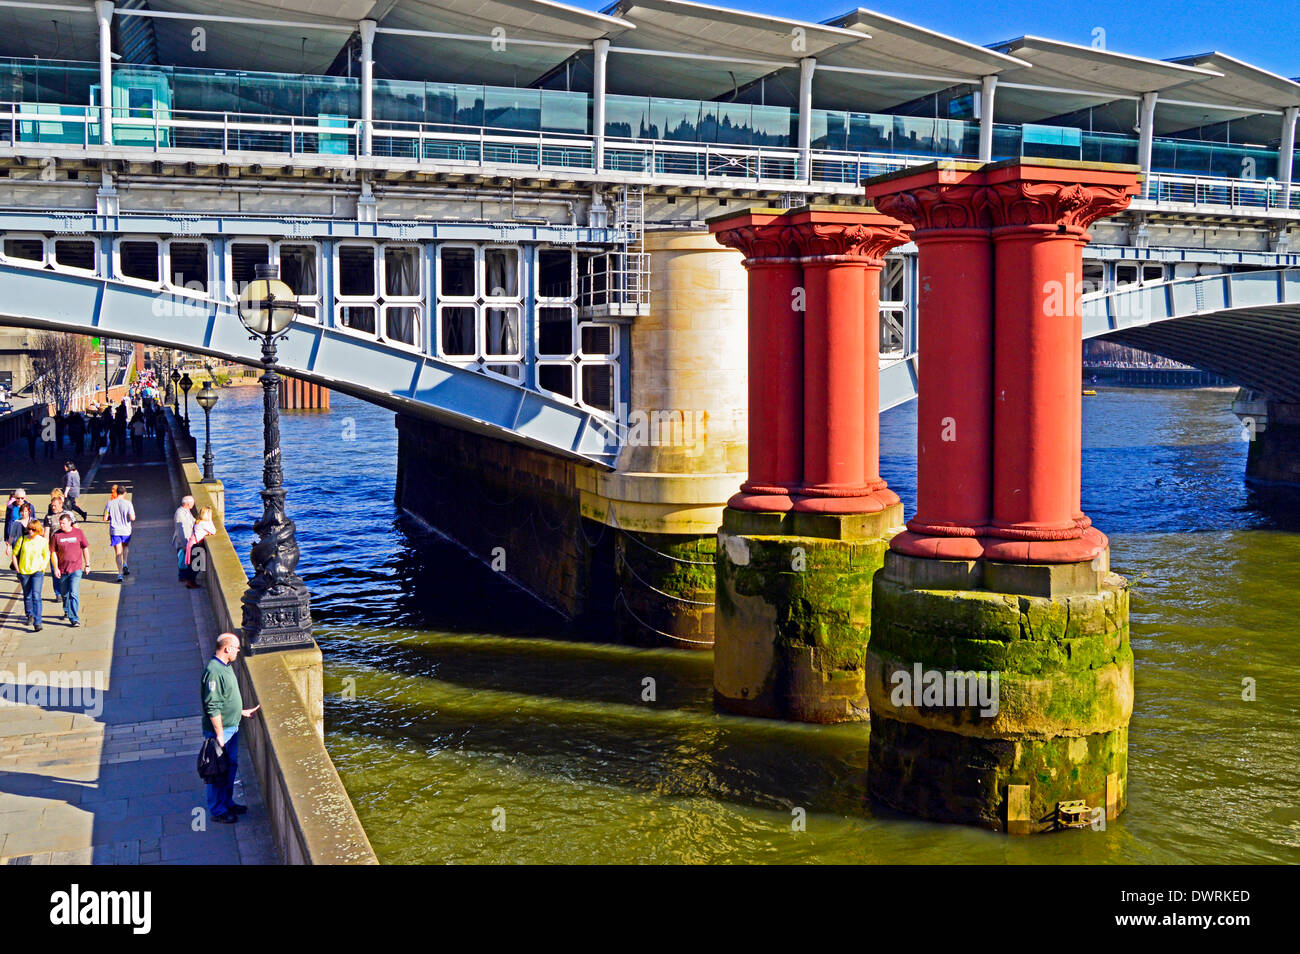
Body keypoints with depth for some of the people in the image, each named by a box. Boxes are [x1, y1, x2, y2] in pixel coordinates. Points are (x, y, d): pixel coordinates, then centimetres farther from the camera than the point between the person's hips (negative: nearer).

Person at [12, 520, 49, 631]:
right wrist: (17, 569, 2)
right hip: (24, 572, 2)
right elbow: (14, 555, 8)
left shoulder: (43, 541, -2)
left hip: (37, 572, -2)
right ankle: (30, 616, 39)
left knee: (36, 596, -14)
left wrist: (42, 568, -3)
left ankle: (37, 623, -19)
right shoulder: (22, 540, -1)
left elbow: (46, 557, 8)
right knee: (27, 596, 15)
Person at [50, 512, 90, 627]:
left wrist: (87, 565, 6)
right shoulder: (56, 535, -2)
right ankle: (67, 611, 42)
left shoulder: (78, 532, -2)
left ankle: (74, 618, -12)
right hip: (62, 570, 2)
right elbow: (53, 553, 2)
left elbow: (85, 548, 7)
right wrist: (55, 568, -6)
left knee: (74, 594, -12)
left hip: (76, 569, -2)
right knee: (64, 594, 16)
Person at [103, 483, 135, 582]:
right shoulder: (127, 503, -10)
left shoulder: (110, 503, -4)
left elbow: (105, 518, -3)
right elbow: (132, 518, -16)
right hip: (126, 530, 0)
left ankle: (120, 574, -2)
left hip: (114, 531, 0)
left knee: (118, 553, 4)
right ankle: (125, 565, 11)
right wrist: (133, 515, 6)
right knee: (126, 546, 28)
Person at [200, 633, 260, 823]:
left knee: (231, 766, 19)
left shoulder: (226, 666, 8)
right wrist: (219, 734, -22)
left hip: (231, 727, 10)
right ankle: (217, 811, 13)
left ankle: (227, 802, 34)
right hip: (219, 730, -10)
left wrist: (242, 712, 23)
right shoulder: (213, 671, -24)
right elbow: (212, 707, -24)